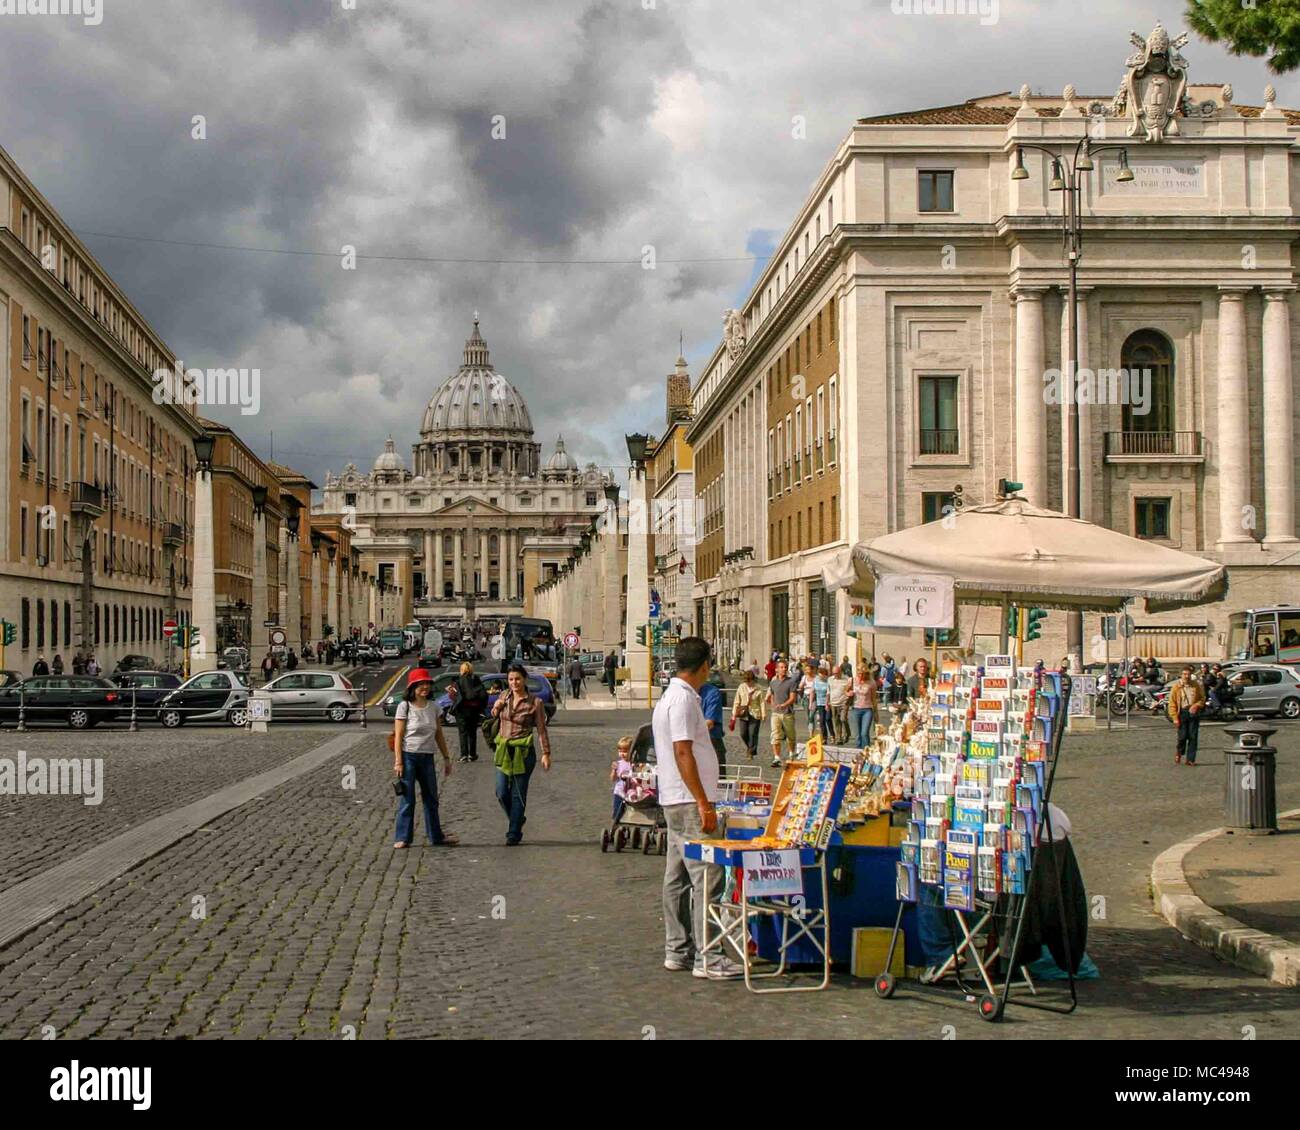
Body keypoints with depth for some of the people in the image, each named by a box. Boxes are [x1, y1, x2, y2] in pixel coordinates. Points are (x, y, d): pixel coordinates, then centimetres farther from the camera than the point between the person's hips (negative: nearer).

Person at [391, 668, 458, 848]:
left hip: (427, 758, 5)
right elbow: (398, 736, -9)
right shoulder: (405, 706, -7)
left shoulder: (433, 707, 8)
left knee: (431, 798, 12)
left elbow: (439, 735, 13)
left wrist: (446, 758, 11)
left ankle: (436, 836, 21)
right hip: (408, 756, -5)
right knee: (407, 799, -2)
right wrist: (398, 762, -14)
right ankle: (402, 838, 5)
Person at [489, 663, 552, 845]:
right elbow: (494, 716, 24)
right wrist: (496, 708, 1)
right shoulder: (504, 696, 6)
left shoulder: (535, 703, -6)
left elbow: (541, 729, -3)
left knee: (518, 794, 0)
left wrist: (546, 753, -7)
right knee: (502, 793, 3)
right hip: (504, 750, 4)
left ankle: (514, 834, 9)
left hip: (524, 751, -4)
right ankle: (517, 819, 30)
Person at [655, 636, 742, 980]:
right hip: (689, 802, -11)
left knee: (678, 878, 12)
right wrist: (704, 804, -21)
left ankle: (678, 951, 18)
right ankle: (706, 958, -8)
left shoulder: (669, 696, 16)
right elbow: (683, 753, -21)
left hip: (675, 802, 11)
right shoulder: (684, 699, -15)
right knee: (708, 879, -9)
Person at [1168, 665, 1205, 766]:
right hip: (1182, 712, -2)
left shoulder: (1196, 685, 5)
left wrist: (1196, 705, -10)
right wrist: (1175, 718, -9)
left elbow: (1202, 698, 12)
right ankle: (1179, 752, 27)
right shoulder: (1177, 686, -1)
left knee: (1193, 737, 0)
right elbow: (1172, 703, -2)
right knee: (1182, 736, -3)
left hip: (1193, 713, 2)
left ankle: (1191, 759, 6)